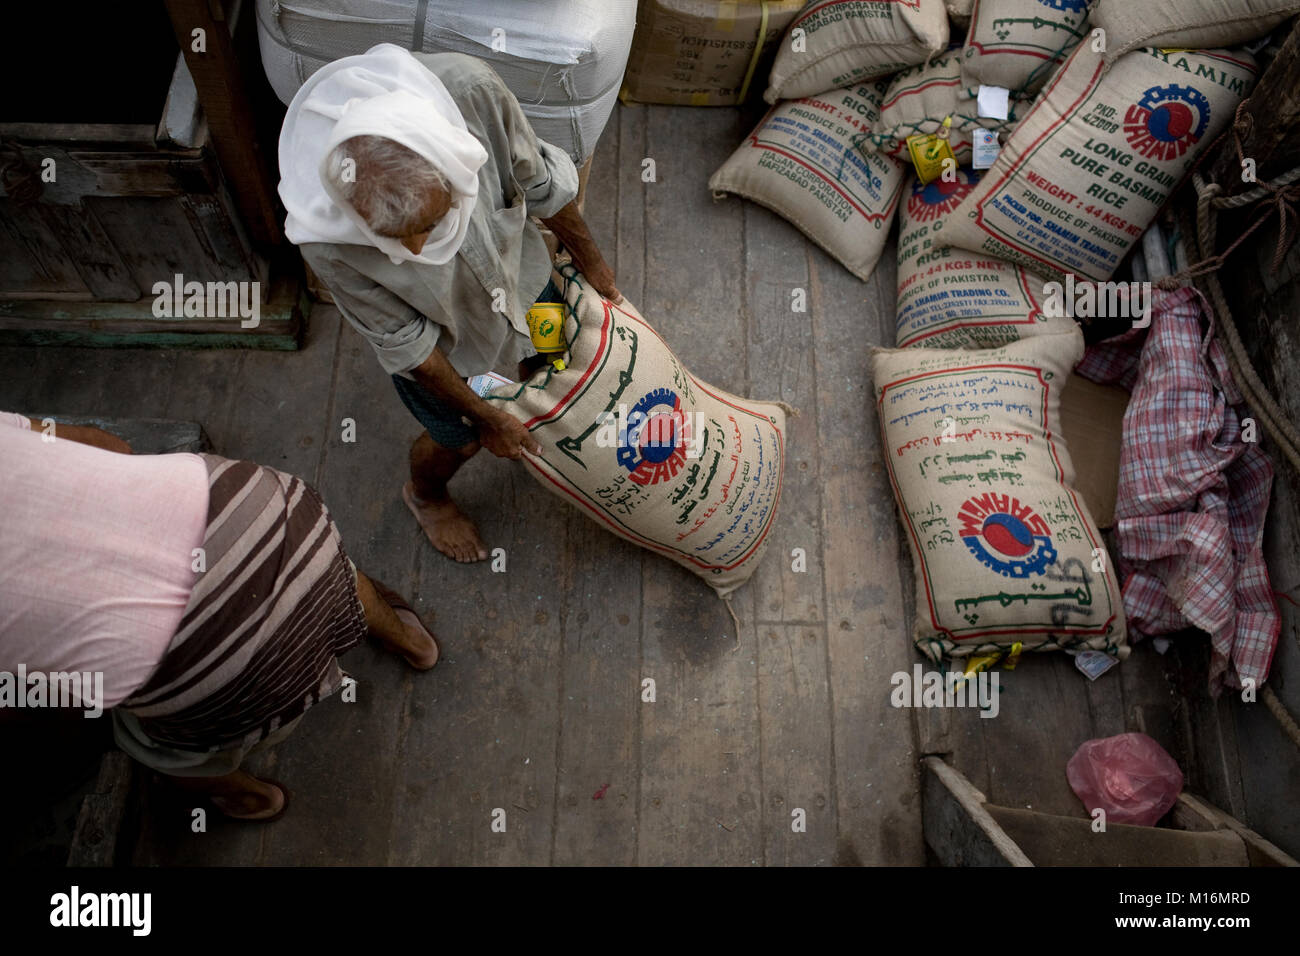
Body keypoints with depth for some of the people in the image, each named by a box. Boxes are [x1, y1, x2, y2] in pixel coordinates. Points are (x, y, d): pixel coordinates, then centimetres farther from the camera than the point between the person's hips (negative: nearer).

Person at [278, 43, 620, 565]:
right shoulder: (325, 241, -42)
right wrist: (485, 417, -12)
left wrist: (590, 261, 0)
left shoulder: (471, 88, -40)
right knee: (460, 440, 20)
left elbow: (540, 183, -18)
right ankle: (425, 495, 57)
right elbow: (405, 341, -24)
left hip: (515, 265, 3)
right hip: (439, 338, -3)